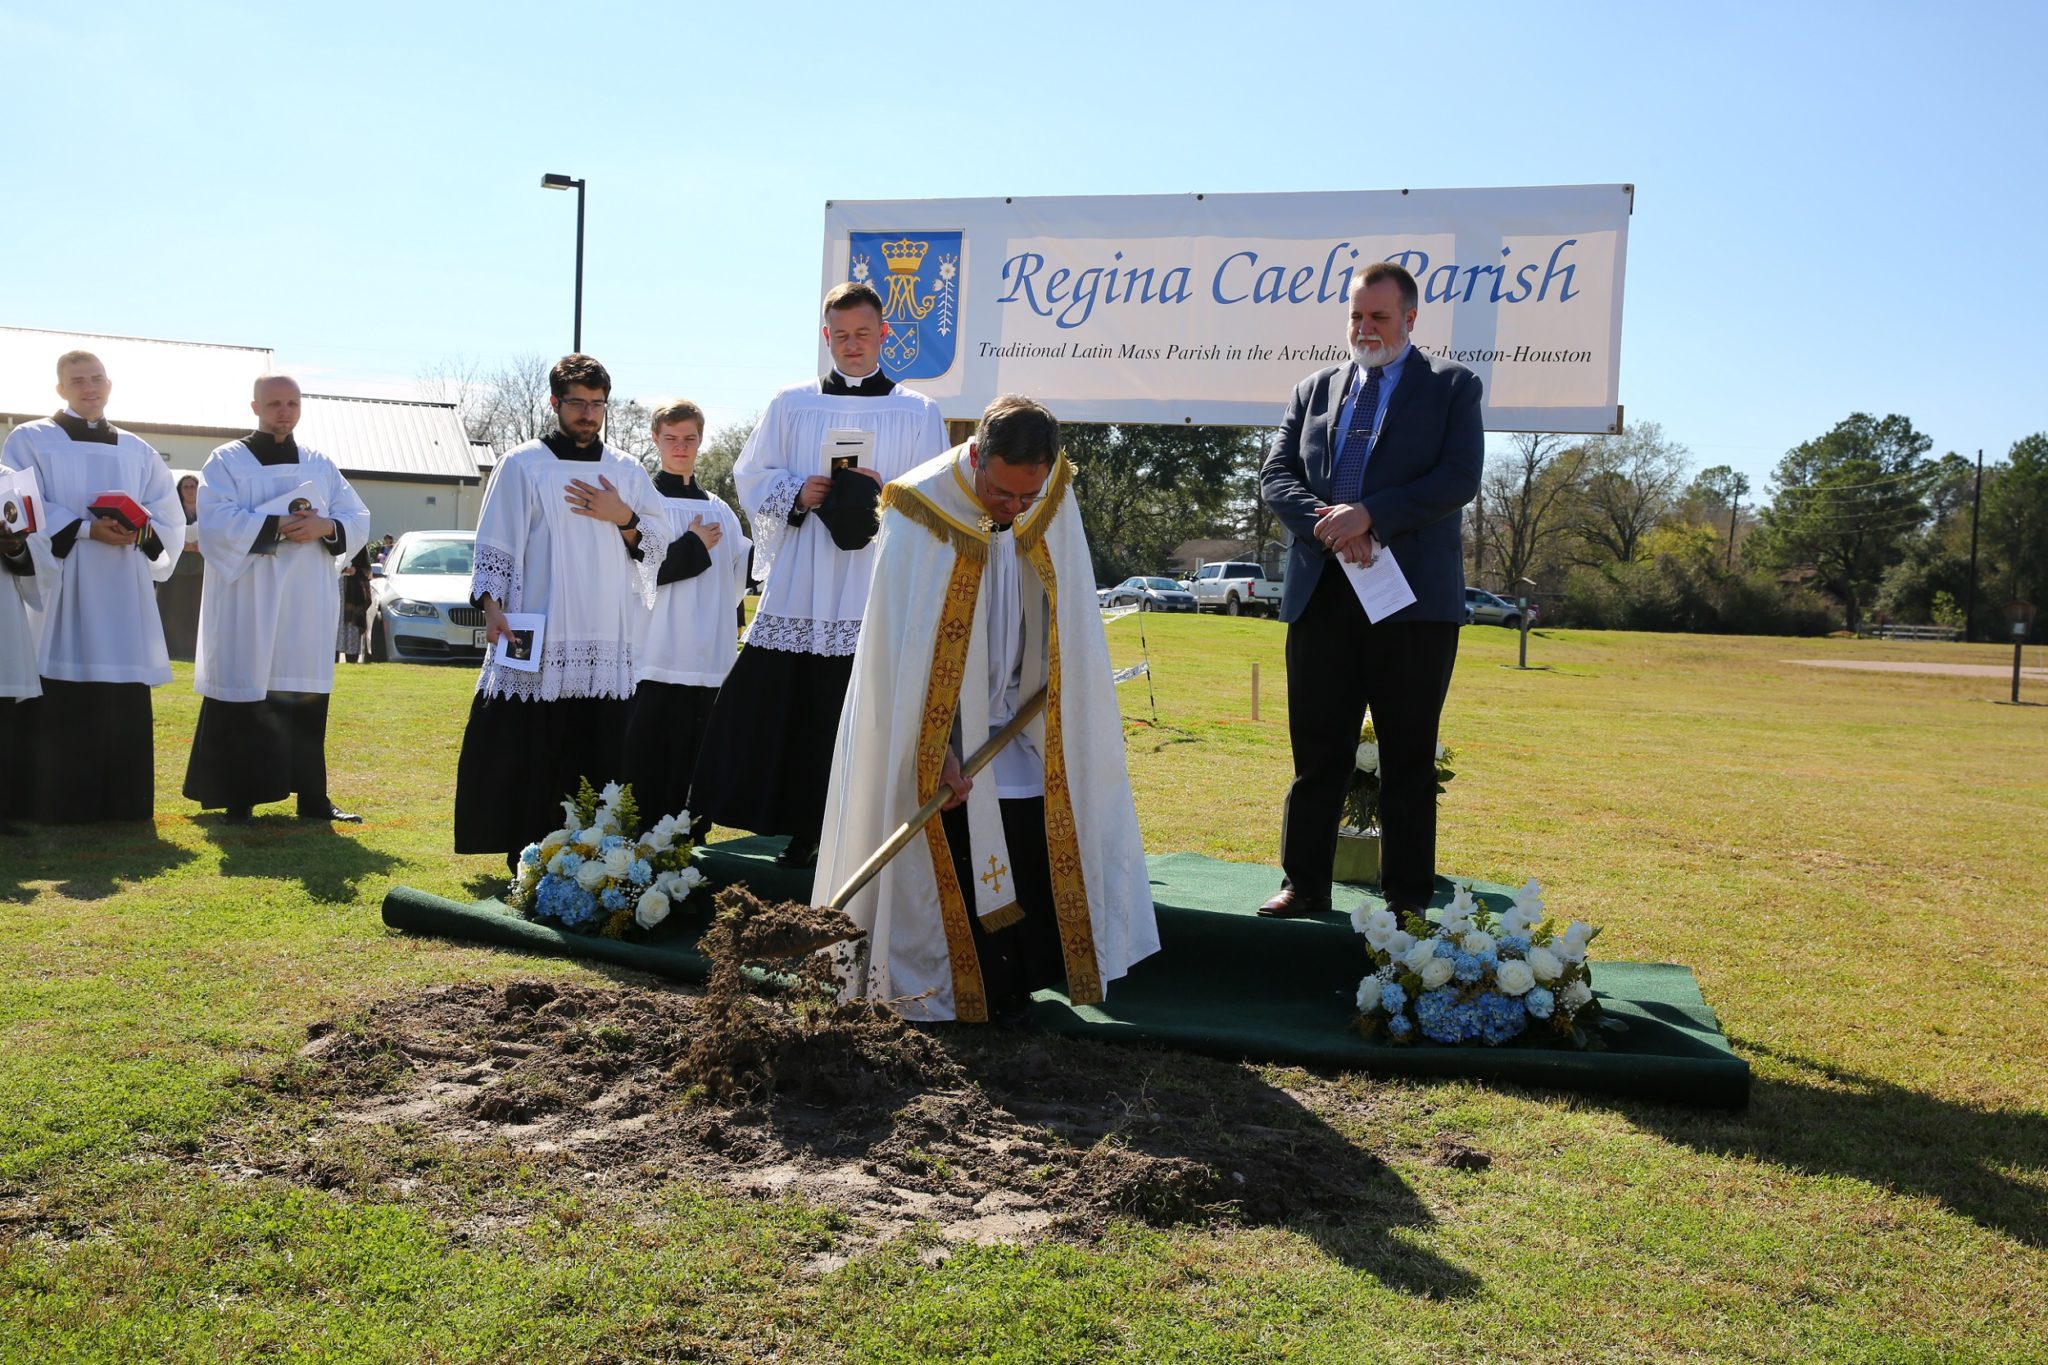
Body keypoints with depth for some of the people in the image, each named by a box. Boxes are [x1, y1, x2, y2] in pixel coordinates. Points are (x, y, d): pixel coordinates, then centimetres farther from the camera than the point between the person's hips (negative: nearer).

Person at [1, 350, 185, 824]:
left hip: (125, 592, 3)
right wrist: (85, 529, -17)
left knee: (126, 704, 1)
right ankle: (63, 805, -3)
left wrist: (140, 533, -8)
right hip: (64, 589, -3)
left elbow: (170, 521, 14)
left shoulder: (138, 451, 18)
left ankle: (124, 804, 6)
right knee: (65, 703, -7)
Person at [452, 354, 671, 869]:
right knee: (529, 758, -2)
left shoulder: (627, 472, 13)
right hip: (537, 638, -3)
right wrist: (492, 608, -10)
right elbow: (494, 545, 2)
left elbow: (657, 547, 11)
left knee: (596, 755, 3)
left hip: (607, 641, 3)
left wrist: (622, 517, -6)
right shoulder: (523, 466, 4)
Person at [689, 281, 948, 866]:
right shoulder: (792, 404, 13)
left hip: (873, 592, -2)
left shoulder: (918, 412, 9)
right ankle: (803, 828, 10)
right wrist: (798, 493, -7)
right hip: (797, 590, 2)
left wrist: (888, 496, -14)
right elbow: (751, 477, 12)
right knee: (778, 705, -2)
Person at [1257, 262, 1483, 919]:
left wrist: (1369, 514, -18)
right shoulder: (1313, 390, 15)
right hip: (1322, 594, 3)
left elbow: (1460, 479, -8)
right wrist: (1326, 525, -13)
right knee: (1316, 753, 8)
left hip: (1413, 595, -3)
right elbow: (1275, 475, 6)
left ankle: (1408, 899, 13)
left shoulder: (1453, 386, 5)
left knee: (1409, 759, 4)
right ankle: (1304, 886, 19)